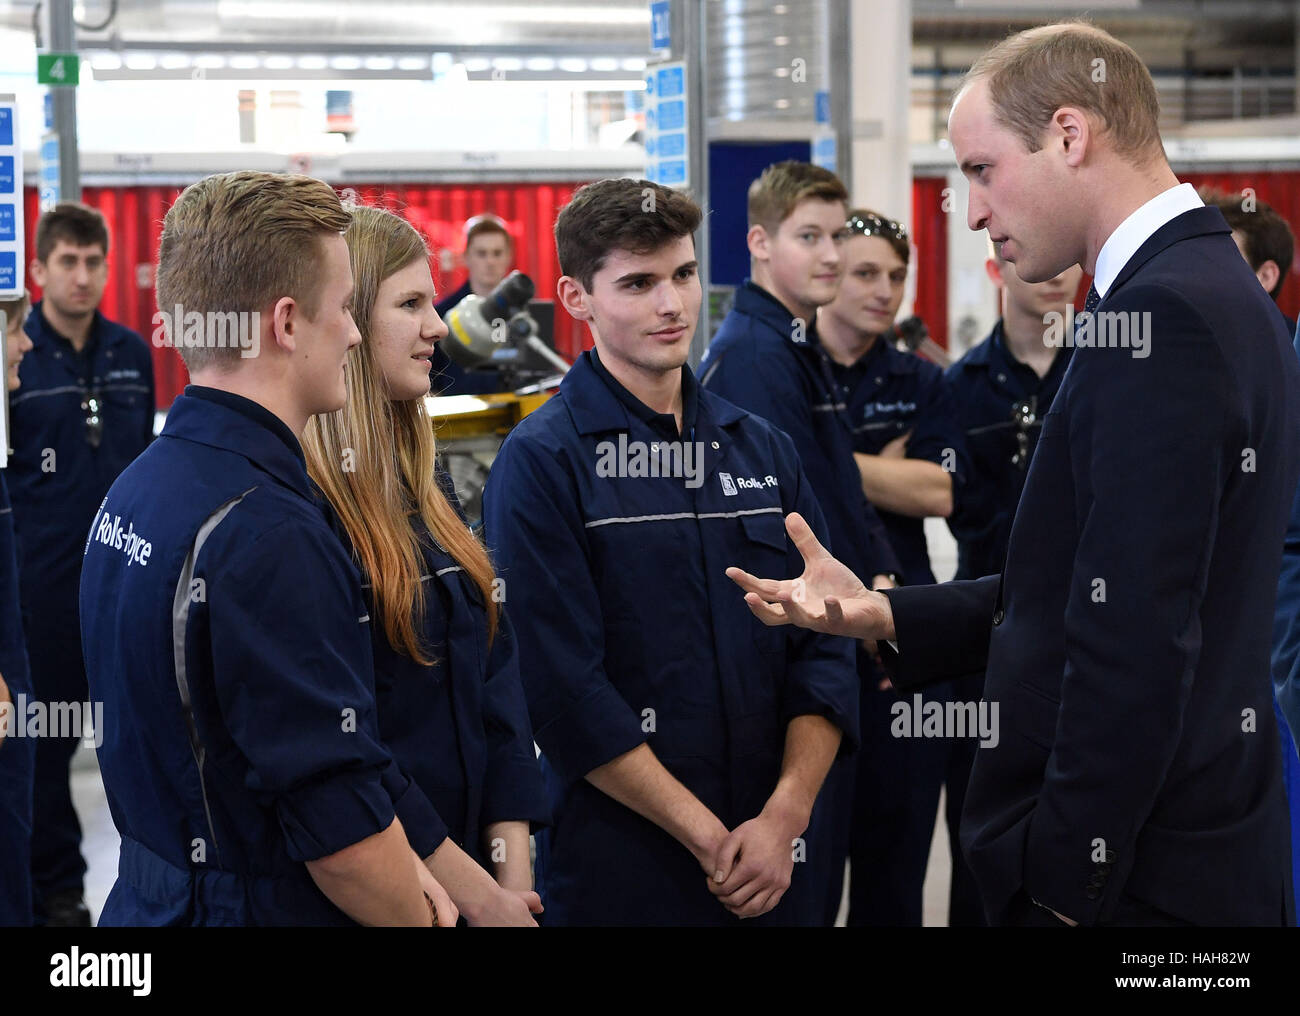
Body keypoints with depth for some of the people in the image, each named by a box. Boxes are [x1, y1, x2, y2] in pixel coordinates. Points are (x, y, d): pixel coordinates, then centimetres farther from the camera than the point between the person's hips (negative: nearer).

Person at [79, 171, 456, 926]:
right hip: (262, 908, -9)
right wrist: (419, 913, -5)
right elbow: (337, 828, -24)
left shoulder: (138, 491, 5)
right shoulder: (270, 538, -24)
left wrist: (400, 869, 5)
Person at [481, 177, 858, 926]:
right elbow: (565, 690, -13)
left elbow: (824, 648, 5)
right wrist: (709, 839, -14)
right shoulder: (541, 462, -7)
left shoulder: (765, 449, 9)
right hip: (618, 871, -4)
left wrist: (785, 816, -8)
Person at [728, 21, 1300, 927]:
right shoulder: (1222, 295, 13)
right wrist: (885, 615, 5)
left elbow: (1133, 638, -24)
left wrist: (1068, 882, -19)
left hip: (1138, 876, -9)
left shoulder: (1160, 316, -19)